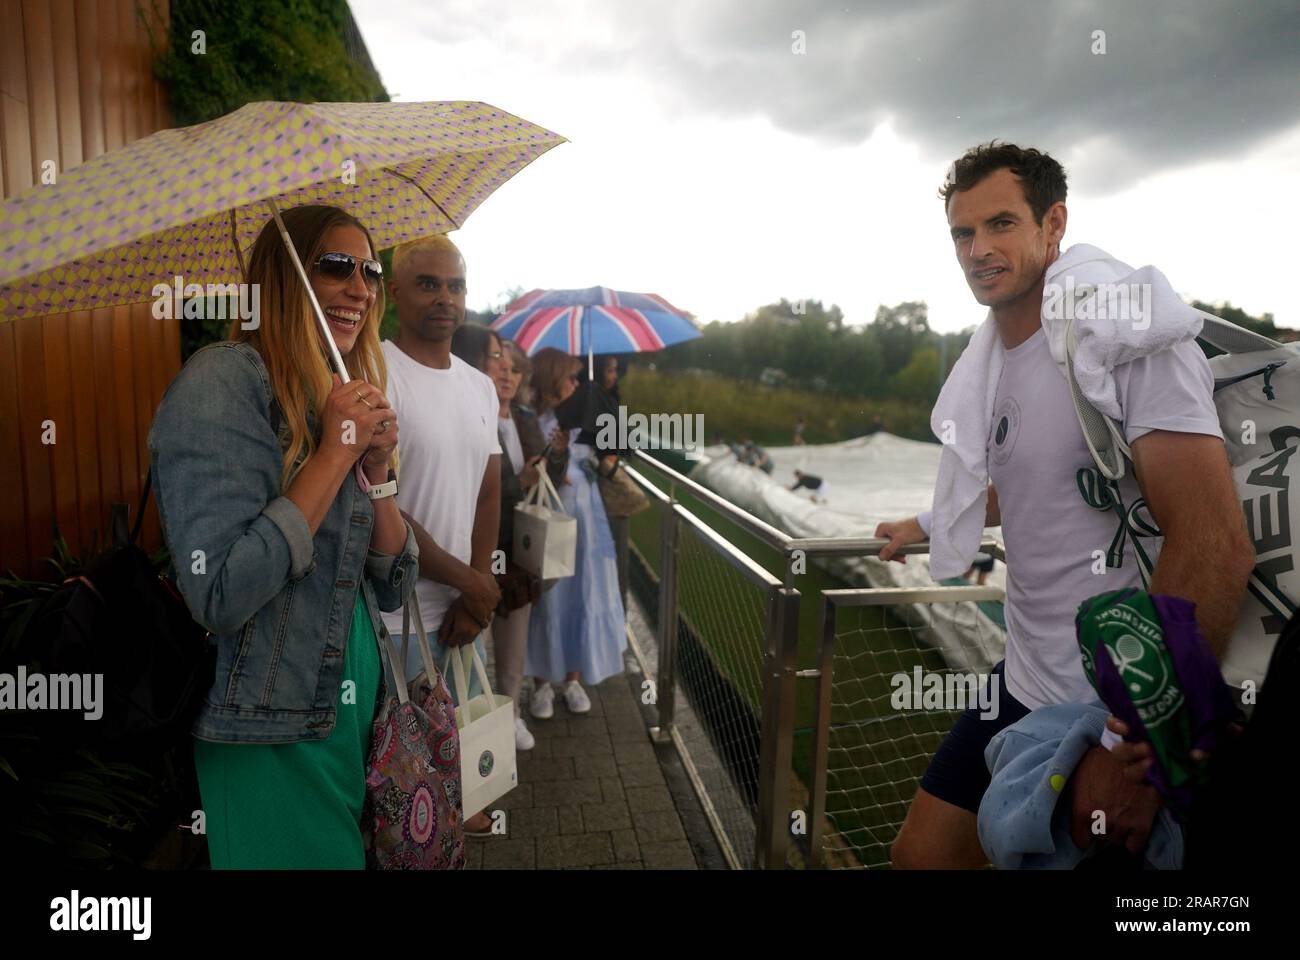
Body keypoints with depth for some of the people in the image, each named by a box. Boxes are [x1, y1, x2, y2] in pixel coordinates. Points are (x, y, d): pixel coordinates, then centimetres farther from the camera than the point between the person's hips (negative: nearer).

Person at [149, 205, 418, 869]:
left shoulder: (347, 397, 8)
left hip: (356, 711, 7)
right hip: (271, 739, -7)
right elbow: (219, 594, -26)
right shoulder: (223, 379, -15)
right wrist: (335, 453, -21)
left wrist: (377, 467, -8)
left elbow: (391, 589, 6)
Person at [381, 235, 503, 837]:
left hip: (466, 604, 7)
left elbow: (488, 492, 7)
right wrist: (467, 580, -12)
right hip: (399, 612, -6)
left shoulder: (481, 385, 8)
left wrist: (477, 592, -4)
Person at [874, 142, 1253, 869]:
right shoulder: (993, 358, 8)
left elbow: (1217, 548, -23)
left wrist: (1141, 743, -22)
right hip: (1025, 685, 8)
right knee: (922, 853, 13)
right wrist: (927, 525, 41)